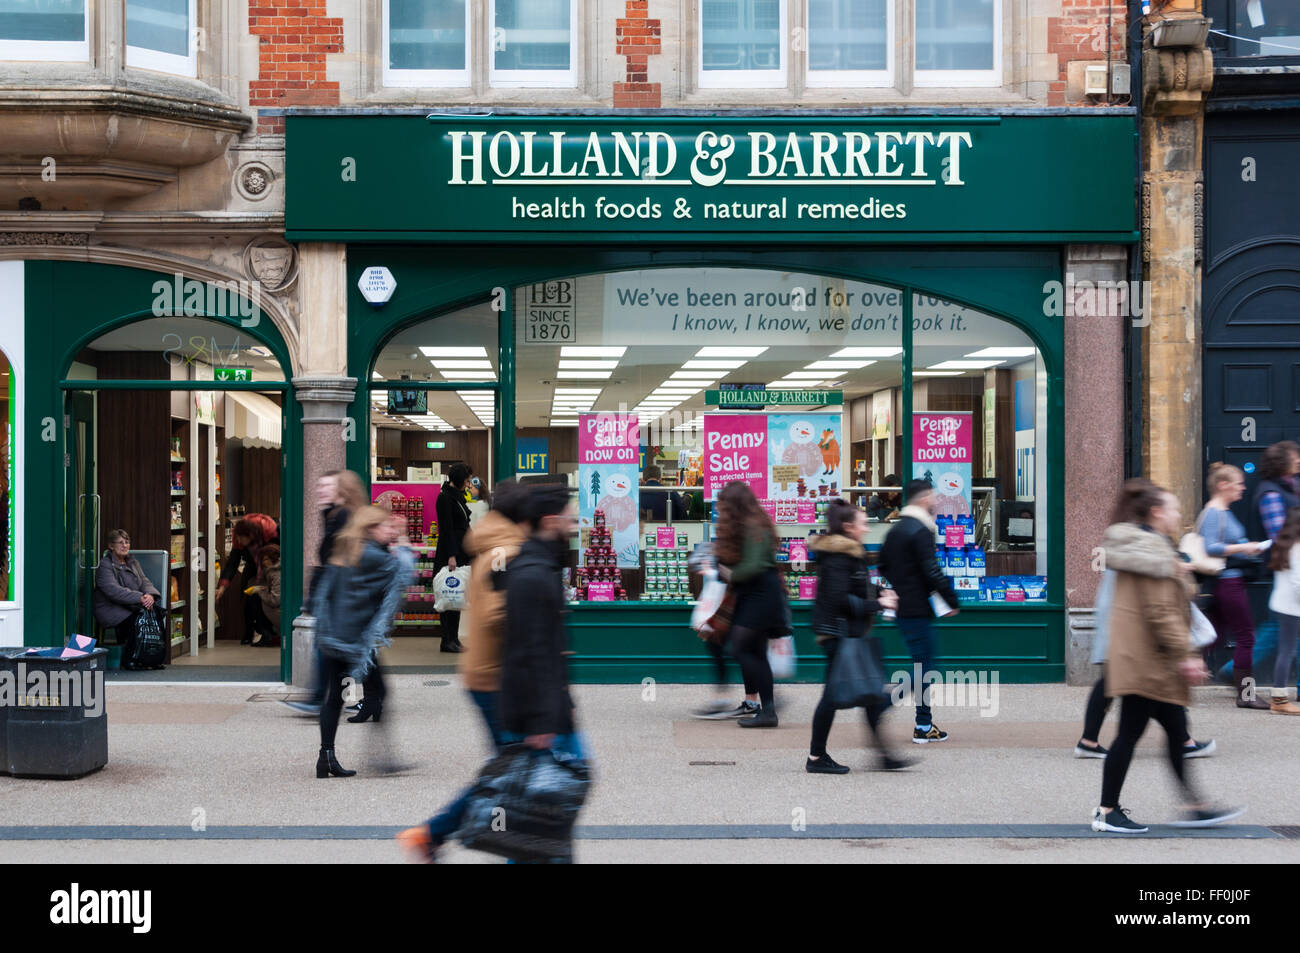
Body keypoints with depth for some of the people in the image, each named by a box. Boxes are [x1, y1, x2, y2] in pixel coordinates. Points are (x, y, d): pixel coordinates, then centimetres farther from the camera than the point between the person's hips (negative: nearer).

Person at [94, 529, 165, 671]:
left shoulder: (133, 563, 18)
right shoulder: (105, 565, -7)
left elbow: (145, 582, 8)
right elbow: (113, 590, -20)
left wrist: (150, 595, -18)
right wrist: (139, 598, -30)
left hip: (133, 607, 7)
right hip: (111, 610, -7)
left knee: (159, 615, -19)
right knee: (137, 620, -32)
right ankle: (128, 660, -19)